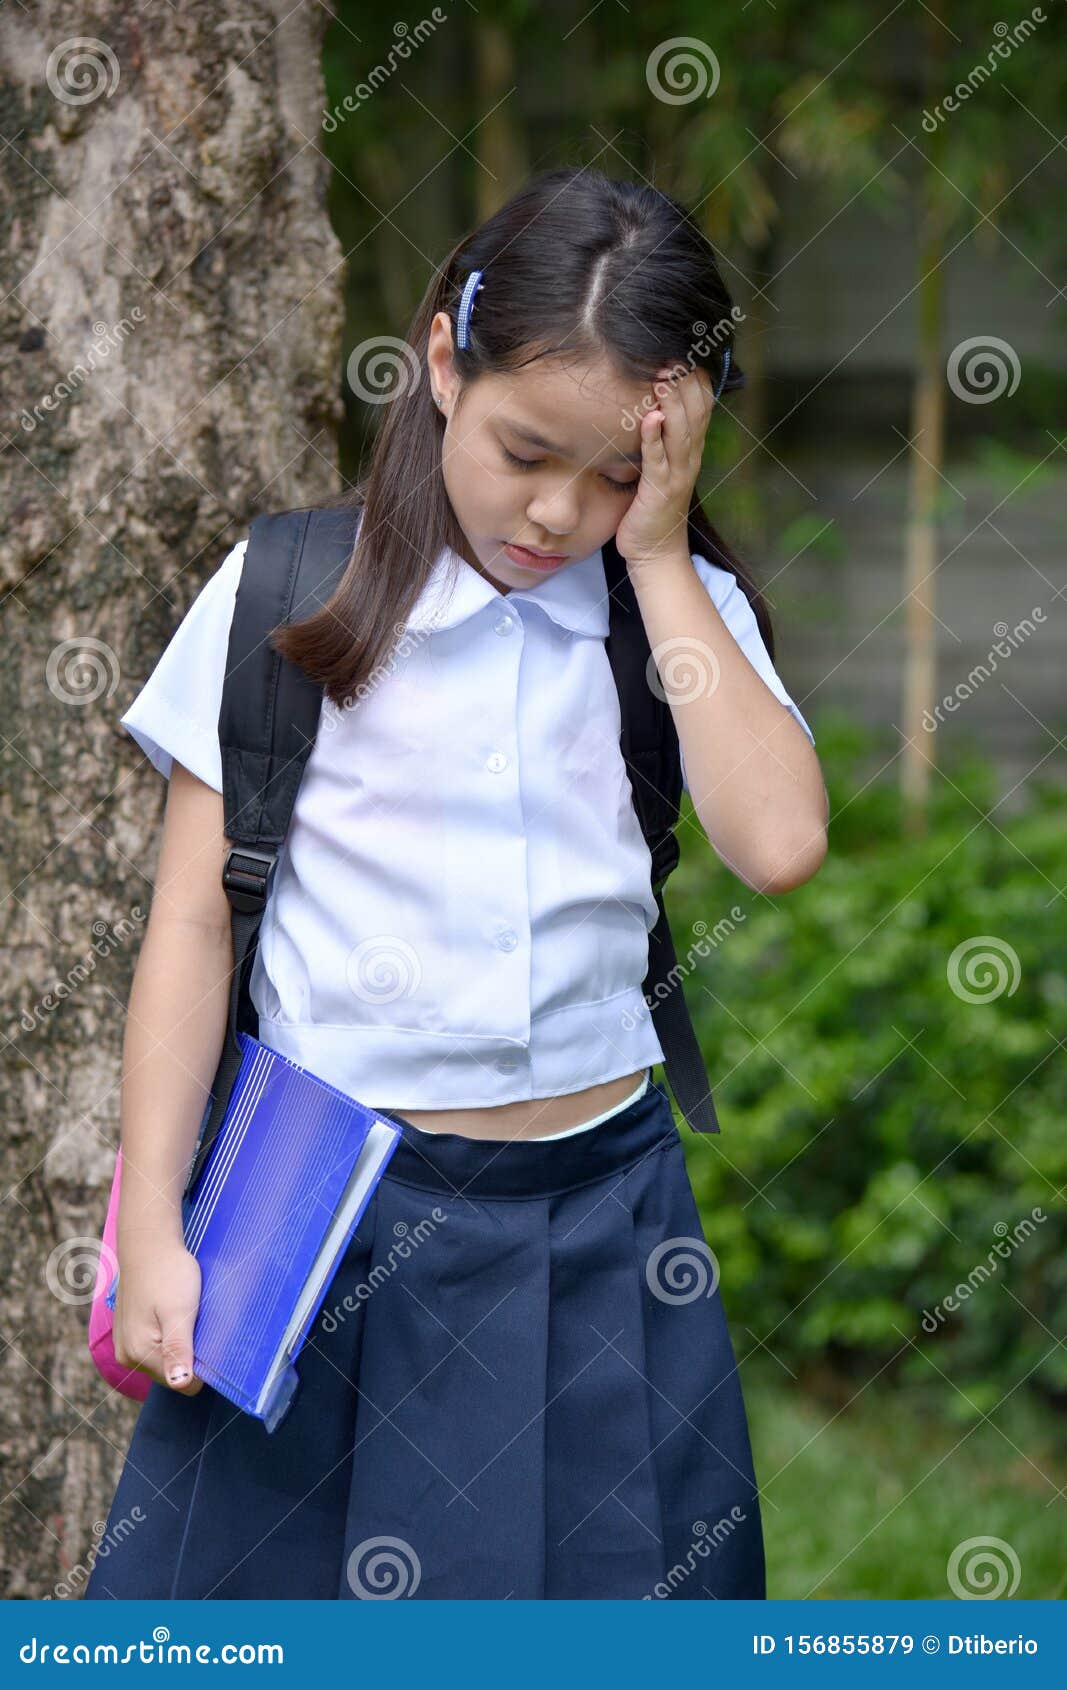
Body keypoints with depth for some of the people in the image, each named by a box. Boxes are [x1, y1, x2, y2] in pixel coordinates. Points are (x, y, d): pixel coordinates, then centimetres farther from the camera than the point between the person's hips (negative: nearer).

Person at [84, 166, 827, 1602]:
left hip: (600, 1228, 2)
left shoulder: (683, 611, 3)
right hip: (330, 1212, -1)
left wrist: (659, 554, -11)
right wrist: (153, 1231, -4)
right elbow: (194, 924, 0)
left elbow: (780, 841, -15)